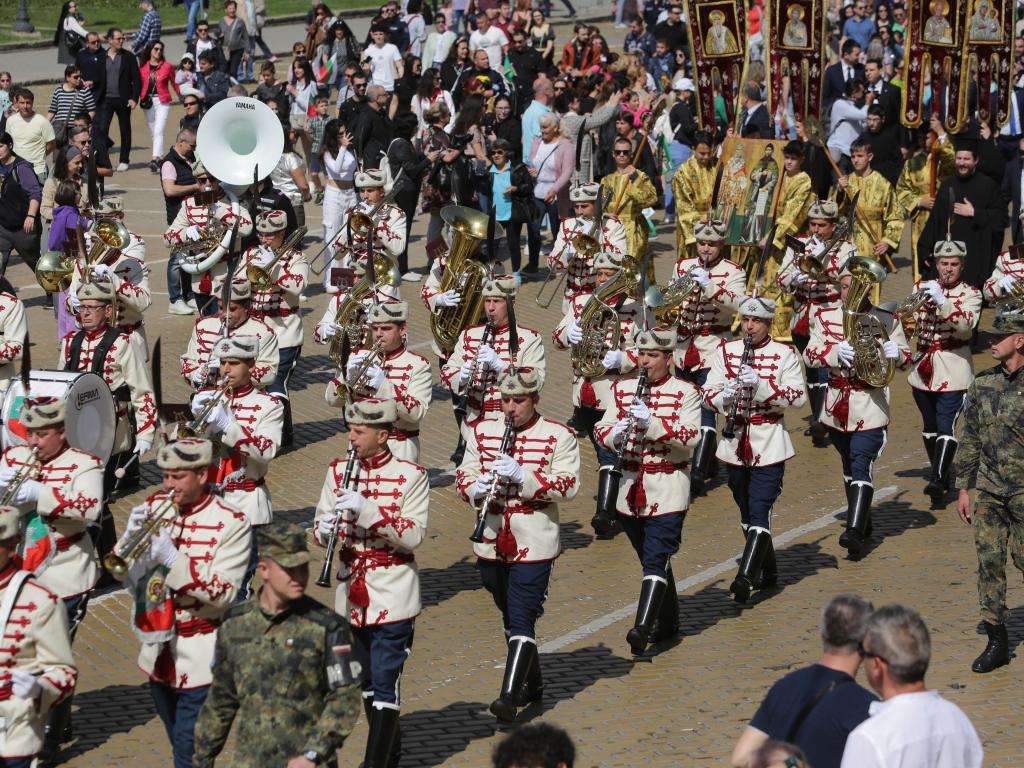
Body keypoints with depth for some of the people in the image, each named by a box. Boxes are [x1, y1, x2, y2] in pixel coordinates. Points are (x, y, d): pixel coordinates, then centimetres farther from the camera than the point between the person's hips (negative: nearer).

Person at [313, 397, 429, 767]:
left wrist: (366, 509, -26)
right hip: (353, 594, 5)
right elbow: (321, 521, 7)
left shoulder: (410, 475, -9)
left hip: (392, 597, -5)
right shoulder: (338, 470, 5)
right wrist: (324, 530, -18)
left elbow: (414, 536, -16)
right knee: (366, 679, 16)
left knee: (384, 682, -8)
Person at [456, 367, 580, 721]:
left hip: (534, 545, -5)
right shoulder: (483, 432, 8)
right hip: (492, 543, 5)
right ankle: (532, 684, 33)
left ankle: (510, 697, -16)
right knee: (510, 616, 17)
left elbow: (568, 486, -12)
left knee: (521, 619, -12)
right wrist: (476, 488, -17)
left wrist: (522, 475, -24)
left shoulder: (558, 436, -5)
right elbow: (464, 474, 7)